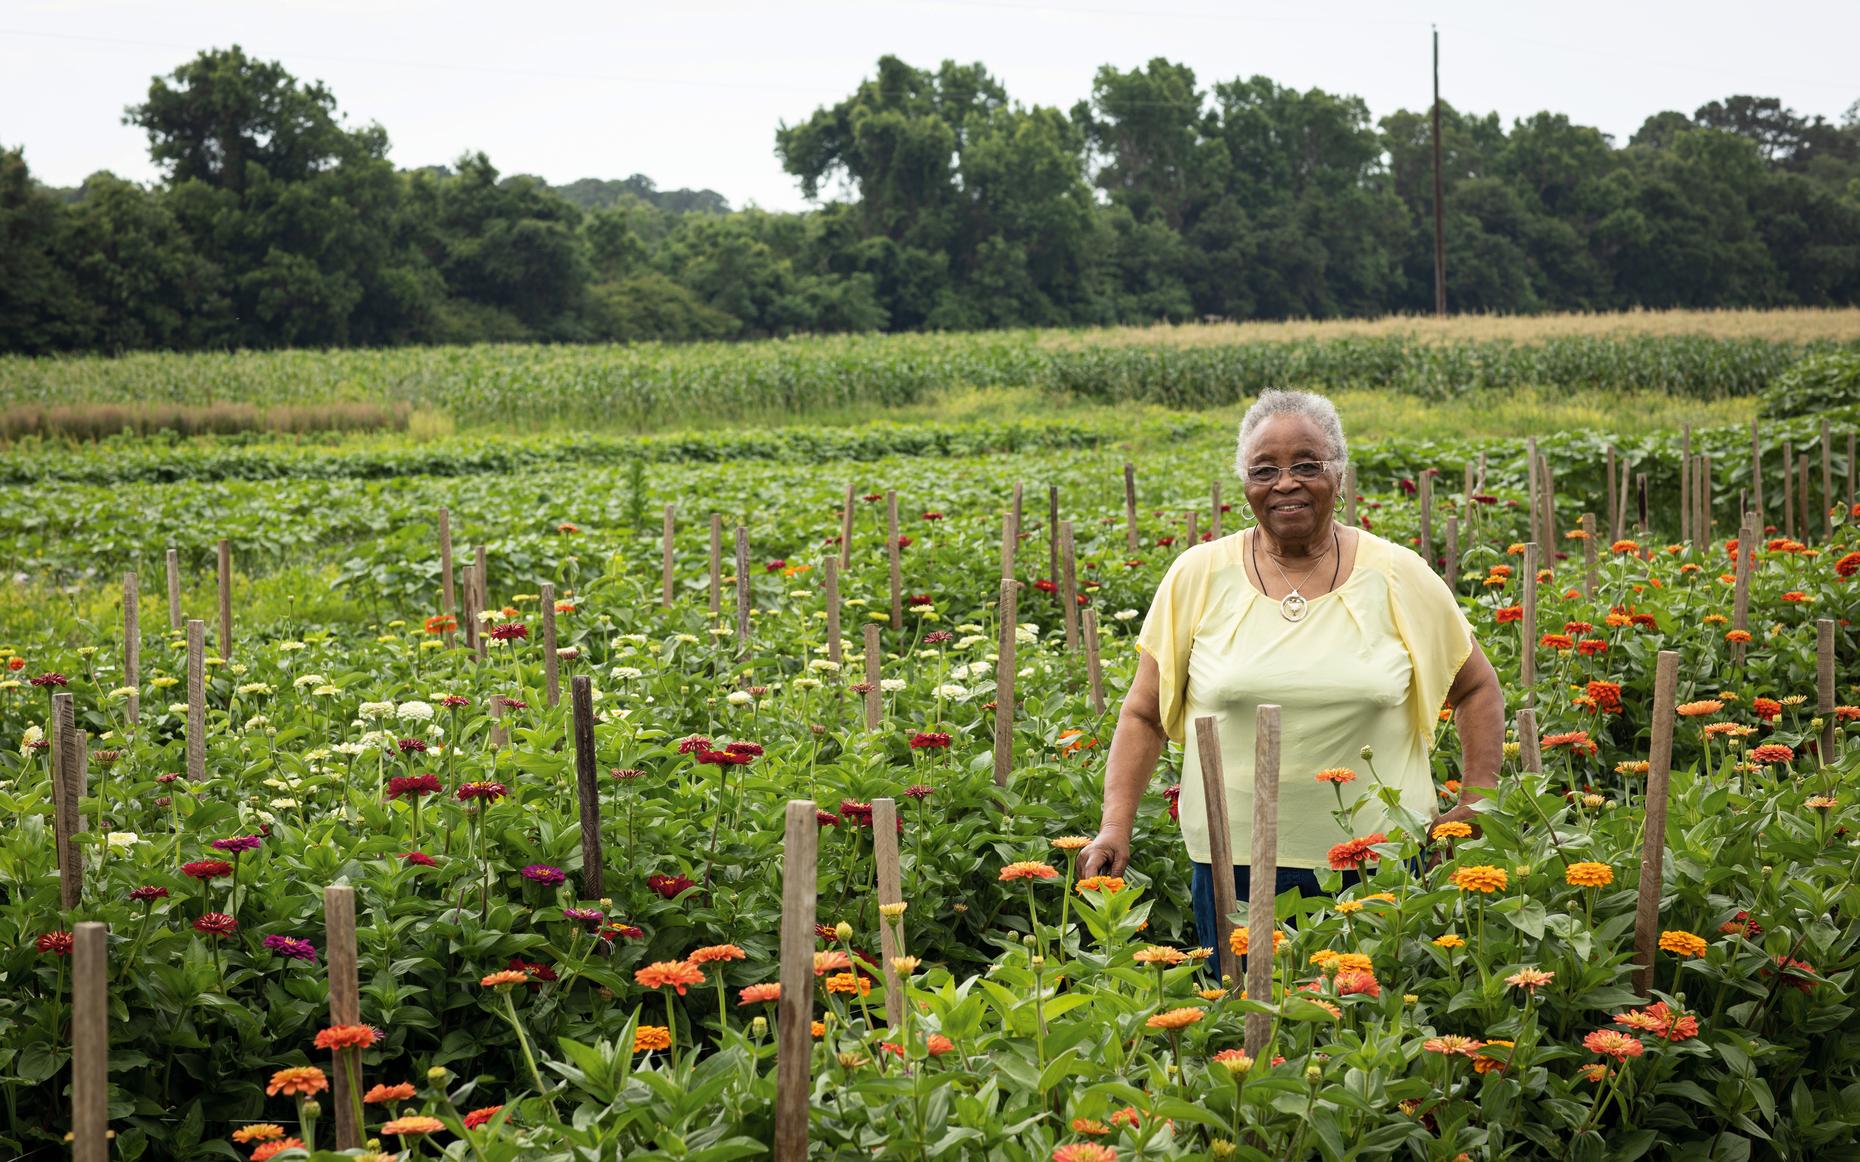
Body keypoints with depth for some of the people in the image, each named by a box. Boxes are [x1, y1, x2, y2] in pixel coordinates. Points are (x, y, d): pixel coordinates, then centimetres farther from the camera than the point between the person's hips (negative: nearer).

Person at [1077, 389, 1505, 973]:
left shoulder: (1398, 576, 1)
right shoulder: (1199, 576, 1)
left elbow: (1477, 689, 12)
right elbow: (1143, 714, 6)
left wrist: (1477, 804, 2)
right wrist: (1115, 827, -4)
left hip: (1378, 857, 0)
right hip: (1235, 859, 0)